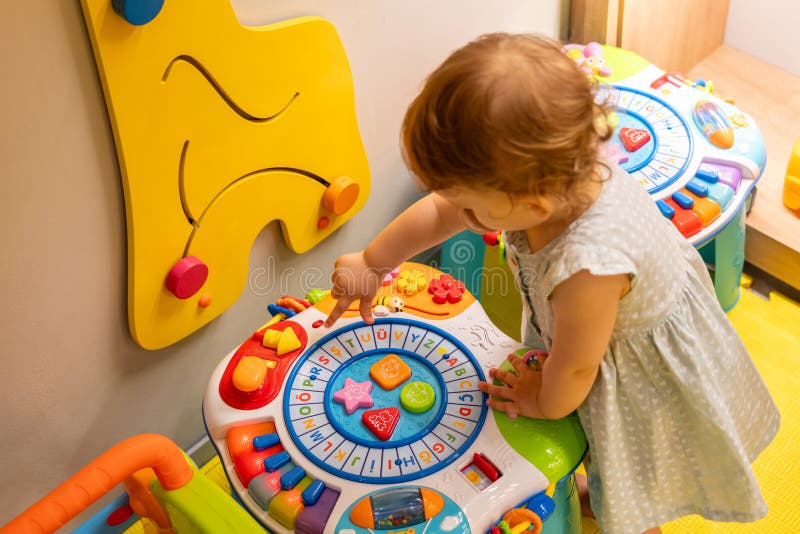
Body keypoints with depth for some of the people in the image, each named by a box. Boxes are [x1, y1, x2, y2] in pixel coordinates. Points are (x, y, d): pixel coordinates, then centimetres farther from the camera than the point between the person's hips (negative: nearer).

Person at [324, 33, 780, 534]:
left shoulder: (588, 267, -48)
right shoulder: (561, 173, -27)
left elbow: (575, 368, -26)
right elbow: (440, 211, -9)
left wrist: (544, 403, -4)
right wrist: (370, 264, 1)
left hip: (643, 362, -6)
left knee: (628, 489, 21)